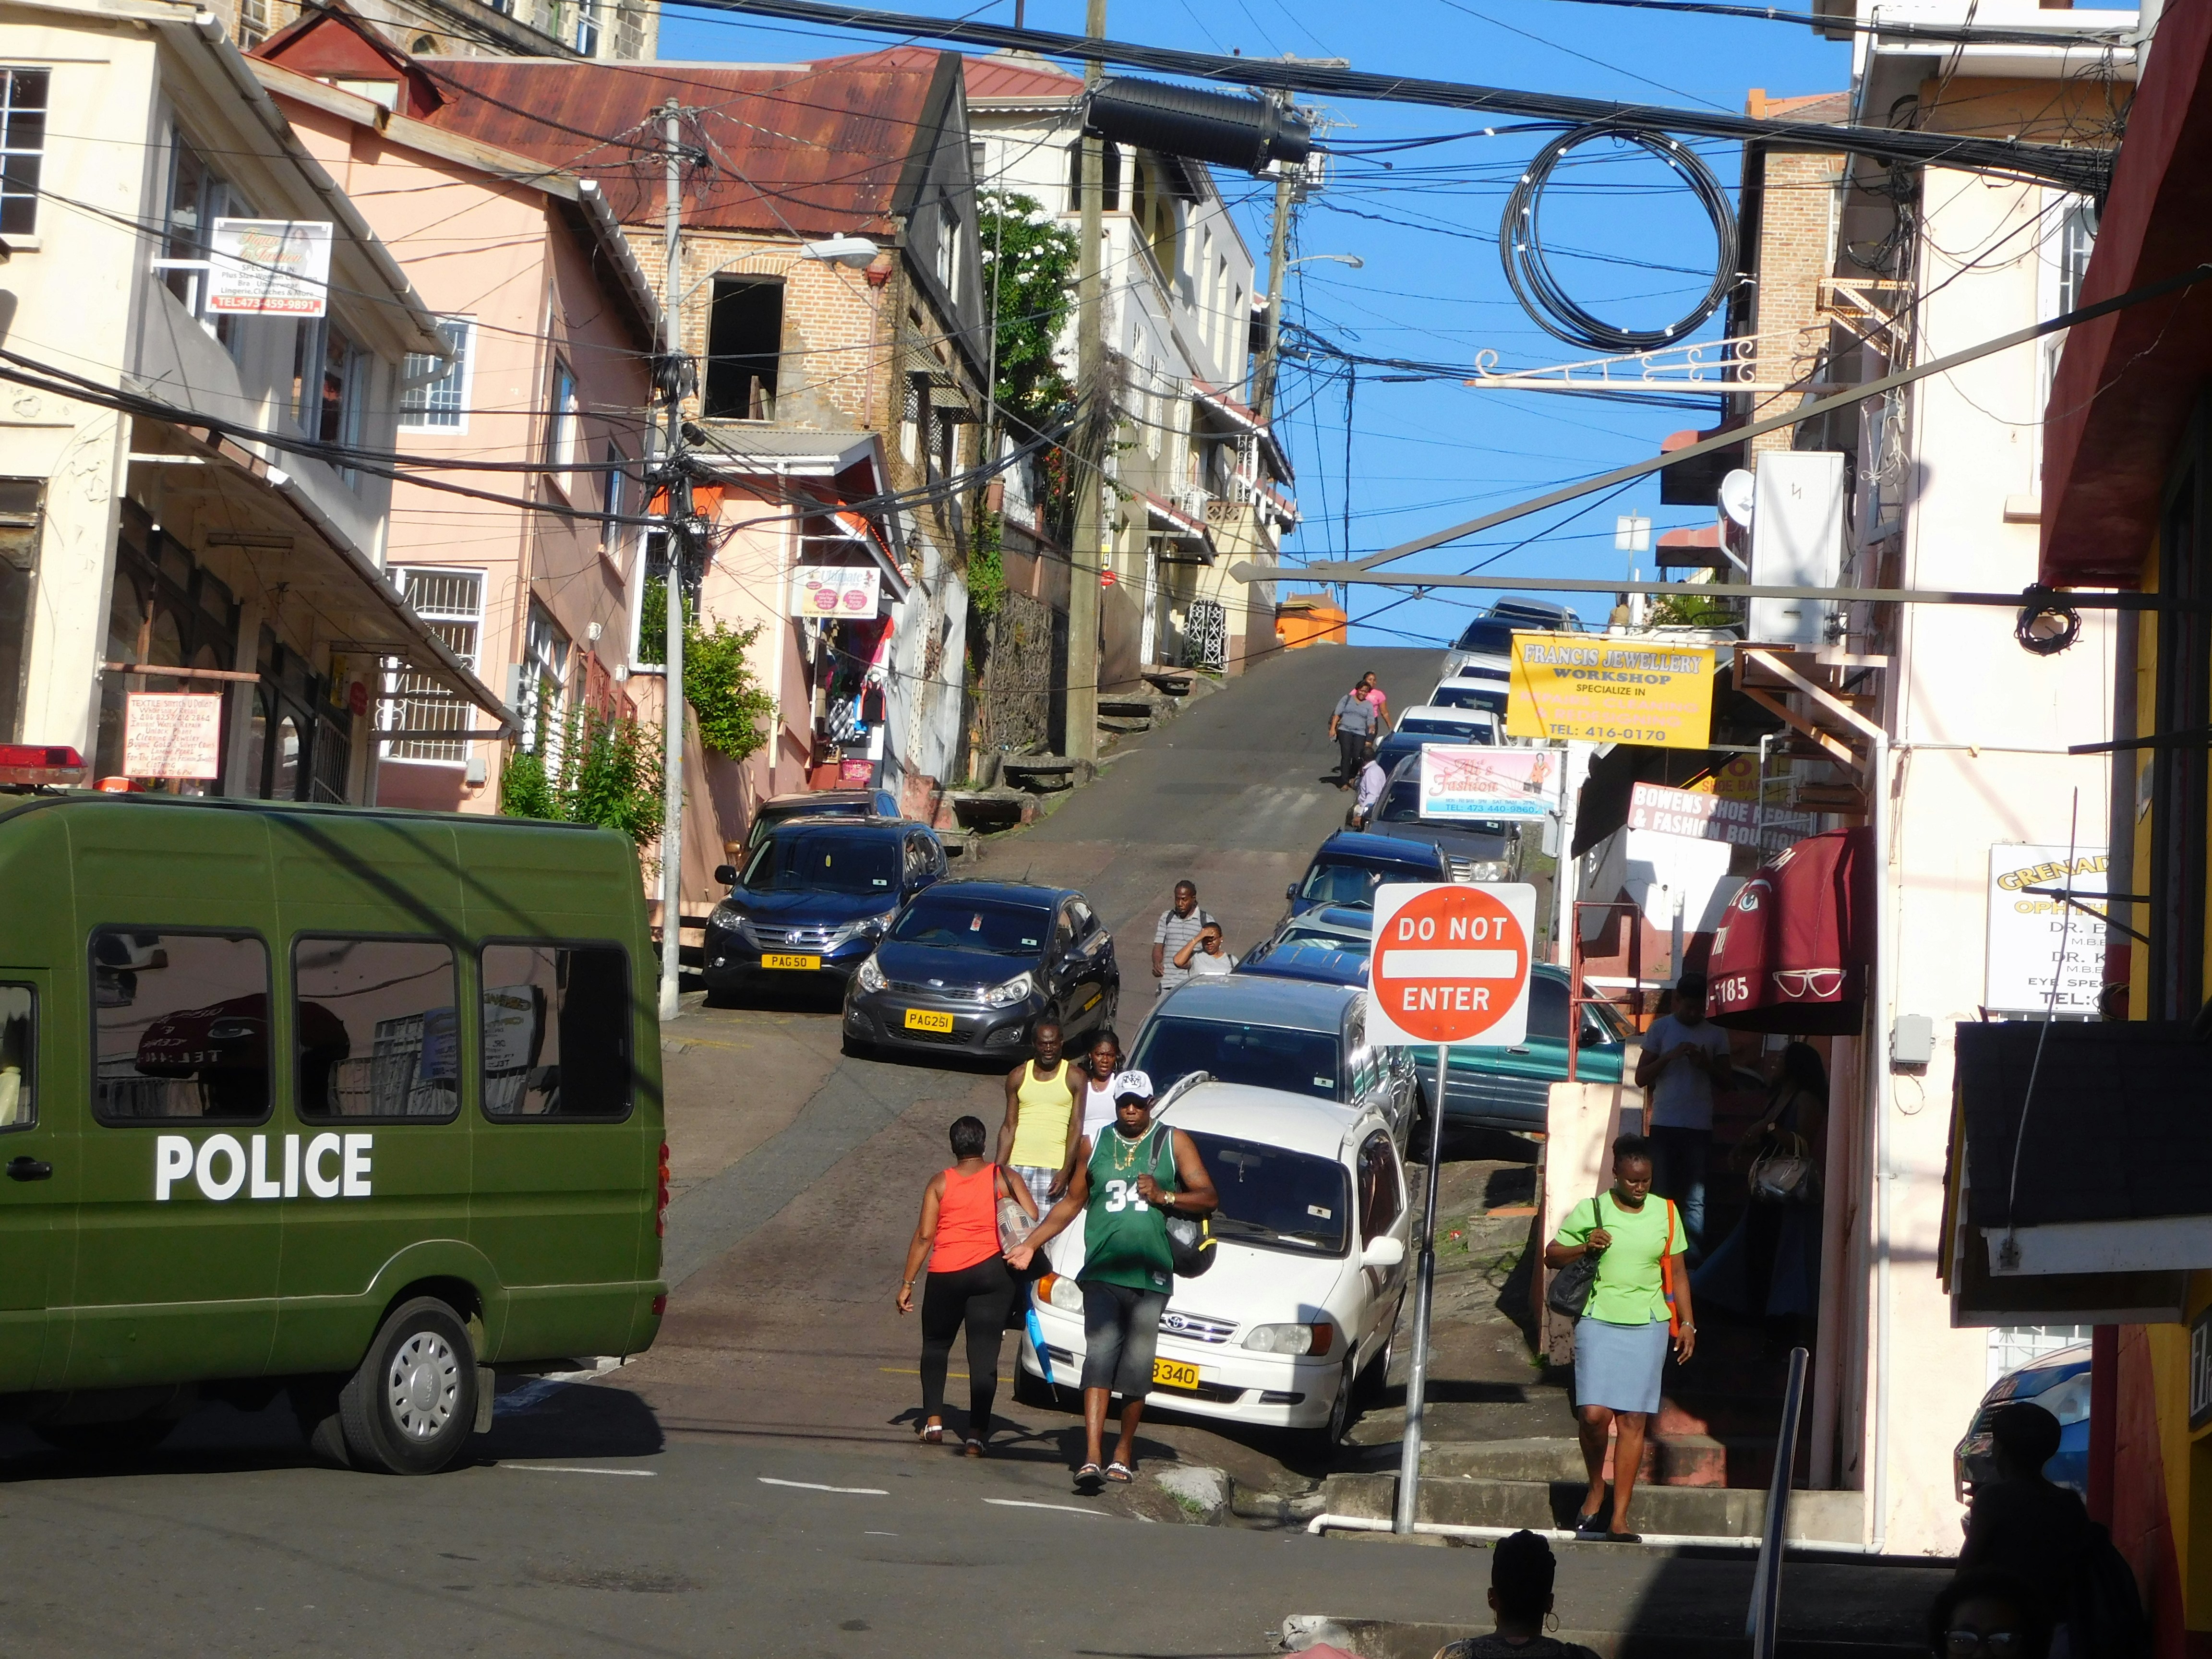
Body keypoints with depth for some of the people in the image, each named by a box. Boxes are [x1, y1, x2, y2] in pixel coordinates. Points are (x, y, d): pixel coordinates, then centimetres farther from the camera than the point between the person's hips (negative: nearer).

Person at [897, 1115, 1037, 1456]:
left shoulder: (940, 1182, 2)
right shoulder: (1003, 1178, 3)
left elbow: (924, 1235, -2)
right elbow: (1032, 1217, -8)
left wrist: (908, 1283, 1)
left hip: (946, 1274, 0)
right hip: (992, 1272, 0)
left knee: (936, 1345, 20)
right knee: (984, 1354, 0)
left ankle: (933, 1420, 13)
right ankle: (976, 1434, -8)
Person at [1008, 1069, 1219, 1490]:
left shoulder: (1174, 1143, 10)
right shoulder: (1096, 1145, 16)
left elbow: (1208, 1197, 6)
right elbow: (1072, 1202, 24)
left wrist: (1163, 1196, -10)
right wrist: (1030, 1244, 19)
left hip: (1151, 1277, -1)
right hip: (1102, 1274, 1)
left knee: (1136, 1366, 1)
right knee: (1100, 1357, -12)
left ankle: (1124, 1451, 19)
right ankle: (1092, 1458, -21)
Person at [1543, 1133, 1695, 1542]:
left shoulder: (1666, 1213, 7)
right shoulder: (1589, 1211, 0)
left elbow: (1677, 1273, 14)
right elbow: (1552, 1256, 5)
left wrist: (1686, 1323, 7)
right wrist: (1585, 1247, -13)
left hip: (1648, 1326, 2)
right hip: (1599, 1323, -2)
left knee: (1633, 1419, -1)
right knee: (1594, 1414, -14)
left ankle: (1619, 1518, 2)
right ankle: (1596, 1488, 13)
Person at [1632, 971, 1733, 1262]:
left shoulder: (1716, 1034, 8)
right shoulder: (1661, 1028, 5)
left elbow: (1726, 1080, 11)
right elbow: (1641, 1077, 2)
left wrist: (1707, 1065, -10)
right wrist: (1670, 1056, -13)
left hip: (1699, 1128, 0)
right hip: (1664, 1125, 0)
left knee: (1695, 1200, -2)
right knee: (1661, 1195, 1)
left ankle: (1693, 1260, -1)